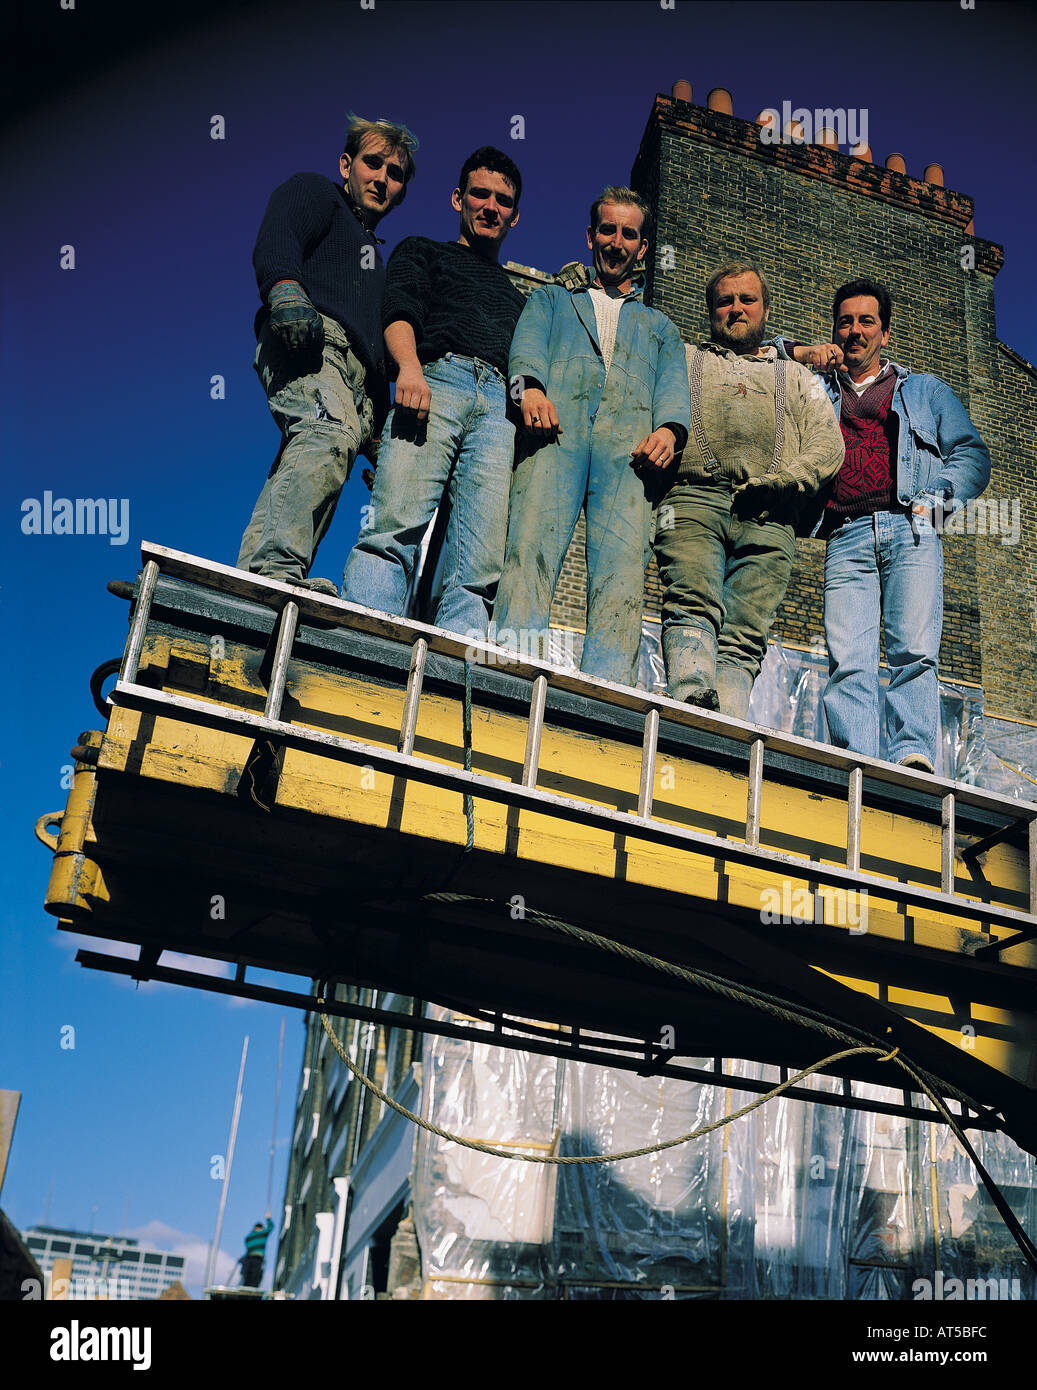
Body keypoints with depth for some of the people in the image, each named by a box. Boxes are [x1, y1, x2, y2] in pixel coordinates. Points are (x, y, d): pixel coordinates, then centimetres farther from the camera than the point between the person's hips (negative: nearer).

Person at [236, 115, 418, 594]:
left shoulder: (371, 251, 45)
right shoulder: (314, 191, 23)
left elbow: (383, 340, 37)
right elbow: (274, 241, -1)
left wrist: (379, 430, 26)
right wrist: (285, 287, -24)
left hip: (357, 374, 7)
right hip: (310, 339, -7)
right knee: (330, 432, -33)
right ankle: (277, 567, -48)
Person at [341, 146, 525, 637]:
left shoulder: (520, 297, 40)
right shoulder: (422, 252, 28)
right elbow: (400, 309, 7)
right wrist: (409, 365, -15)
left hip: (504, 404, 3)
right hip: (437, 377, -3)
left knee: (481, 565, -19)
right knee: (396, 523, -27)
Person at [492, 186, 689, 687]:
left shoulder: (659, 325, 38)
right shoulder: (552, 300, 35)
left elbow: (673, 382, 18)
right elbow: (529, 342, 12)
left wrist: (669, 428, -7)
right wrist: (531, 385, -13)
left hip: (631, 437, 1)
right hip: (557, 422, -1)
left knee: (624, 554, -24)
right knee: (533, 534, -28)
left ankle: (607, 687, -38)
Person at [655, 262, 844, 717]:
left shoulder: (796, 378, 32)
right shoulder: (683, 360, 32)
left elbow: (828, 445, 15)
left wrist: (779, 482, -3)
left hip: (767, 518, 1)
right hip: (693, 500, 0)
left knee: (744, 639, -16)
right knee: (693, 606, -26)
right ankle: (691, 701, -44)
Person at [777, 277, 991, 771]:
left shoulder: (925, 390, 28)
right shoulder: (815, 388, 30)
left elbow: (973, 455, 19)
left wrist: (936, 497, 1)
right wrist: (798, 352, 13)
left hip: (910, 530, 0)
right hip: (846, 535, 1)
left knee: (914, 652, -20)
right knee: (847, 661, -16)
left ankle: (913, 755, -28)